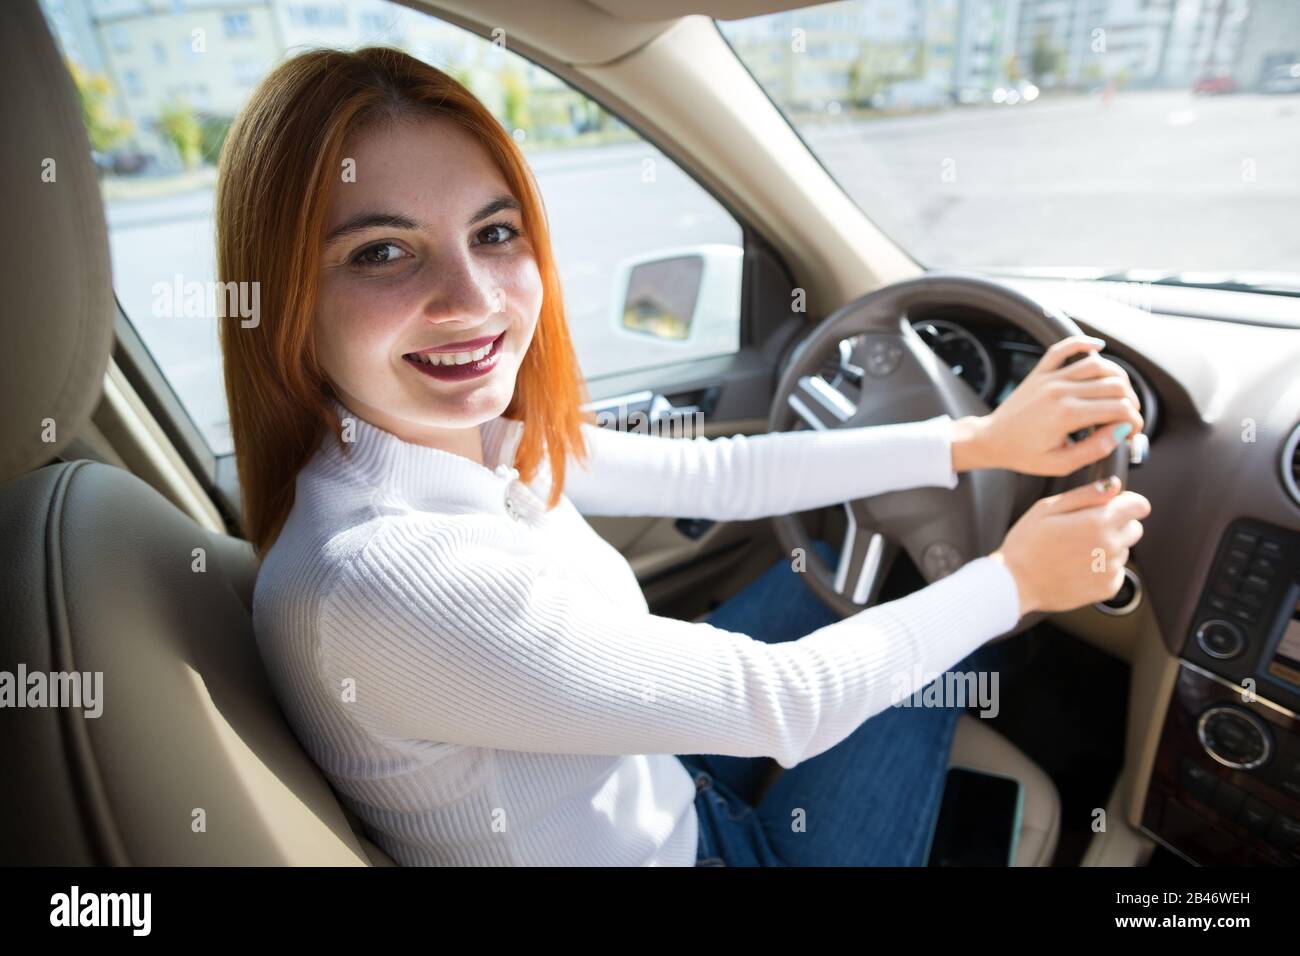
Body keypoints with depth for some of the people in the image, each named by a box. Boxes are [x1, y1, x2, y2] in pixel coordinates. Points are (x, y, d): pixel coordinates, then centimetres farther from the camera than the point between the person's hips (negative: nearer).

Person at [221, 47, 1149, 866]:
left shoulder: (481, 440, -11)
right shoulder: (380, 579, -37)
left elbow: (715, 473, -6)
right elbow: (777, 703, -30)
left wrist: (979, 441, -4)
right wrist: (1014, 581, -15)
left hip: (655, 784, 6)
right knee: (918, 666, 1)